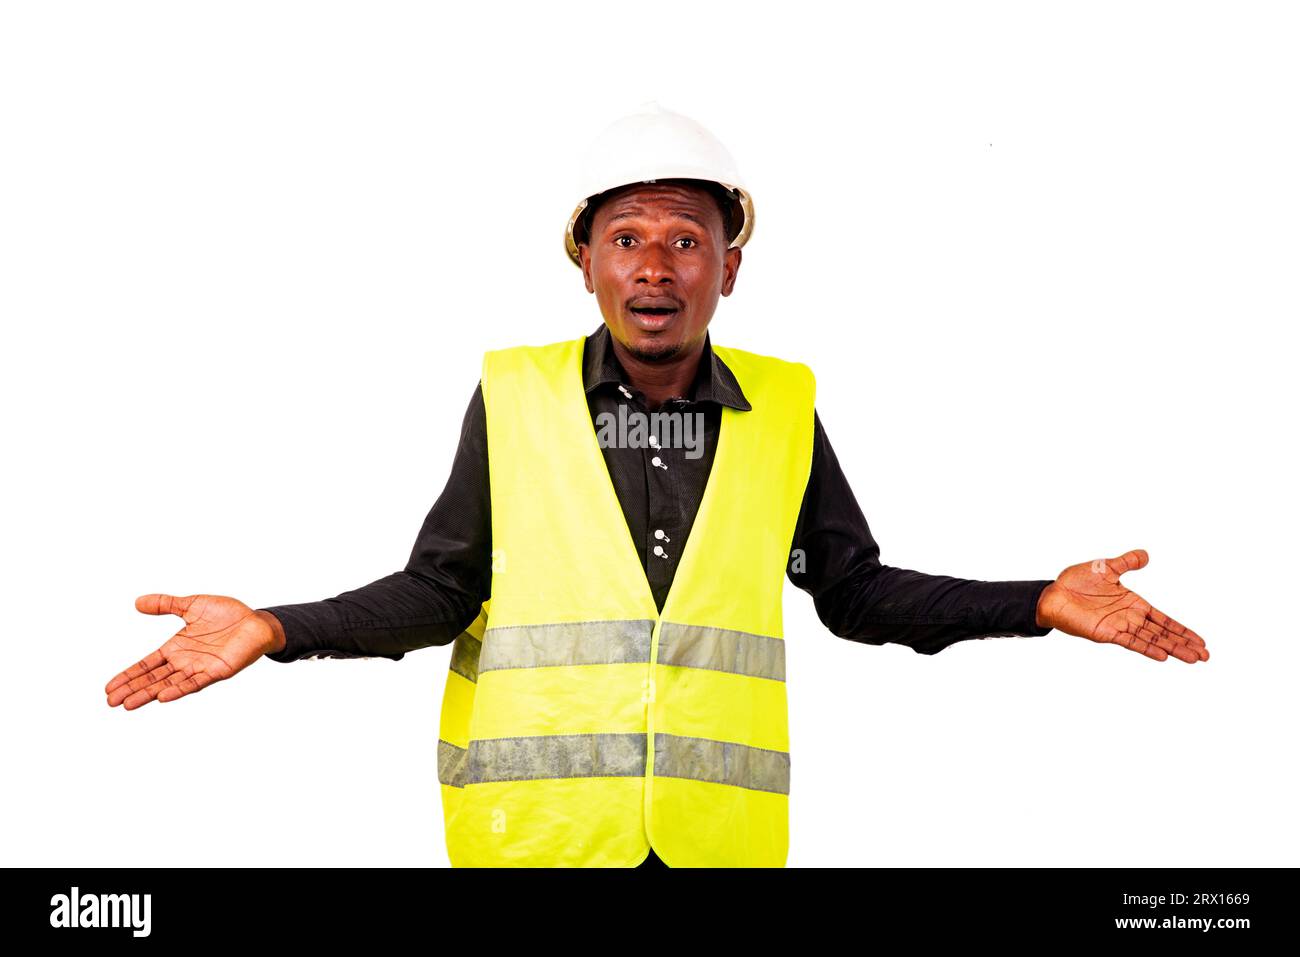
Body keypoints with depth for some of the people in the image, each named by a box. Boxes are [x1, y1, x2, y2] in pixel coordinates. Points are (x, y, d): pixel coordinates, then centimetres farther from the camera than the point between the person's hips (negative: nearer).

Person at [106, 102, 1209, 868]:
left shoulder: (782, 410, 4)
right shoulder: (514, 397, 0)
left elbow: (855, 593, 10)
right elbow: (440, 593, 3)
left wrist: (1042, 603, 0)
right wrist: (275, 629, -11)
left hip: (715, 837, 1)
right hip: (537, 831, -1)